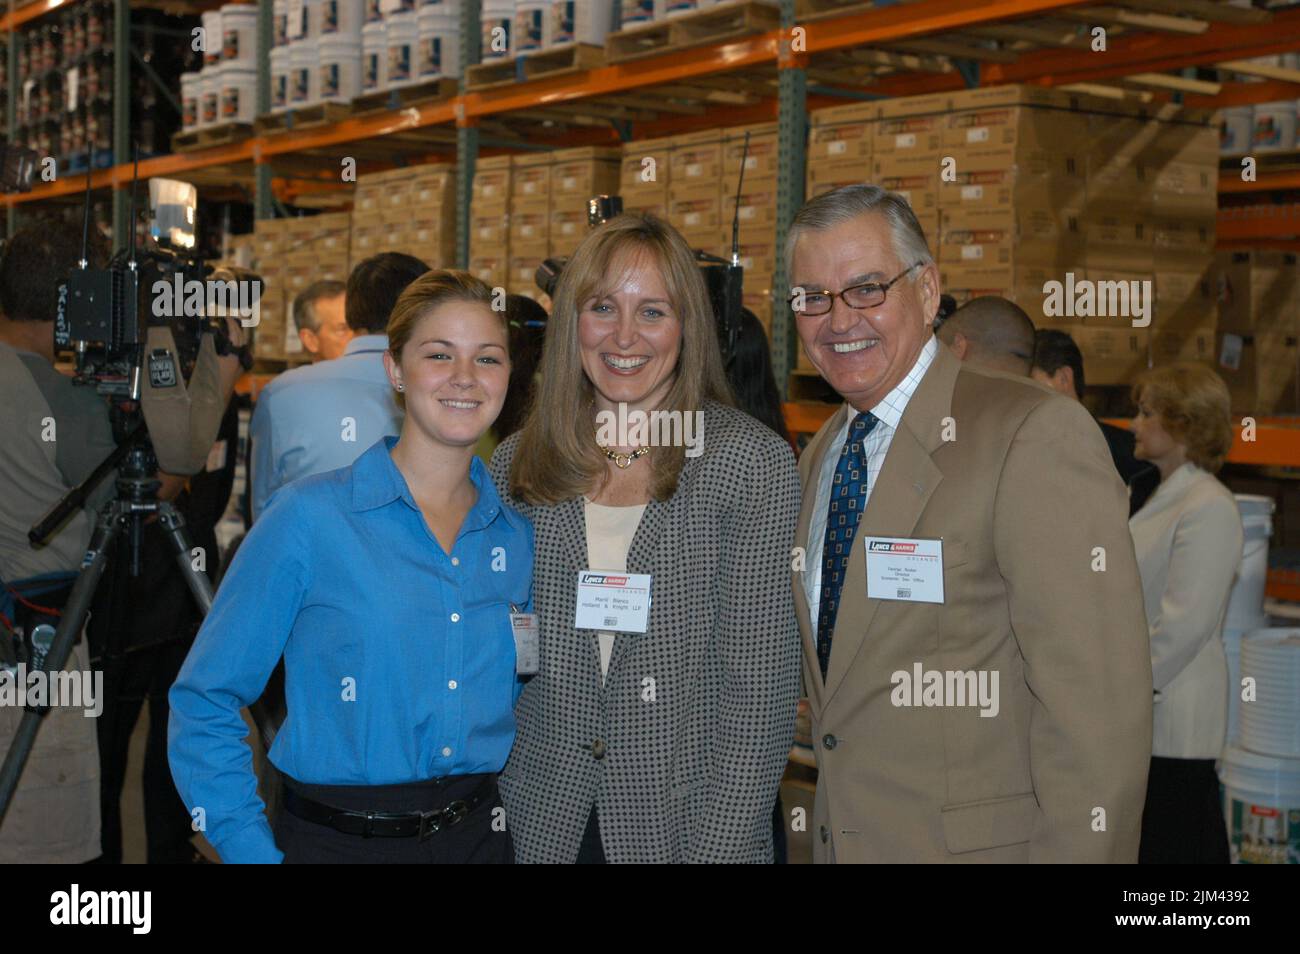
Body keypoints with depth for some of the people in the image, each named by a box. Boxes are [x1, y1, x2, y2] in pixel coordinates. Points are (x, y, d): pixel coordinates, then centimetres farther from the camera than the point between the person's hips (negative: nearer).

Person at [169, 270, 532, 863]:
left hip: (479, 836, 4)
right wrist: (253, 852, -12)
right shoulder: (309, 516, -10)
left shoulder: (517, 532, 2)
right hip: (335, 839, -3)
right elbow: (205, 703, -8)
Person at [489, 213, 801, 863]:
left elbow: (759, 684, -11)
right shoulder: (519, 463, 2)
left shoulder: (755, 463, -9)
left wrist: (718, 845, -15)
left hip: (683, 825, -3)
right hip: (537, 826, 3)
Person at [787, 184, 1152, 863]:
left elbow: (1096, 706, -21)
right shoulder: (817, 457, 9)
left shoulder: (1038, 437, -17)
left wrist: (1076, 854, -22)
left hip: (983, 842, -7)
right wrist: (831, 831, 11)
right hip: (839, 839, 7)